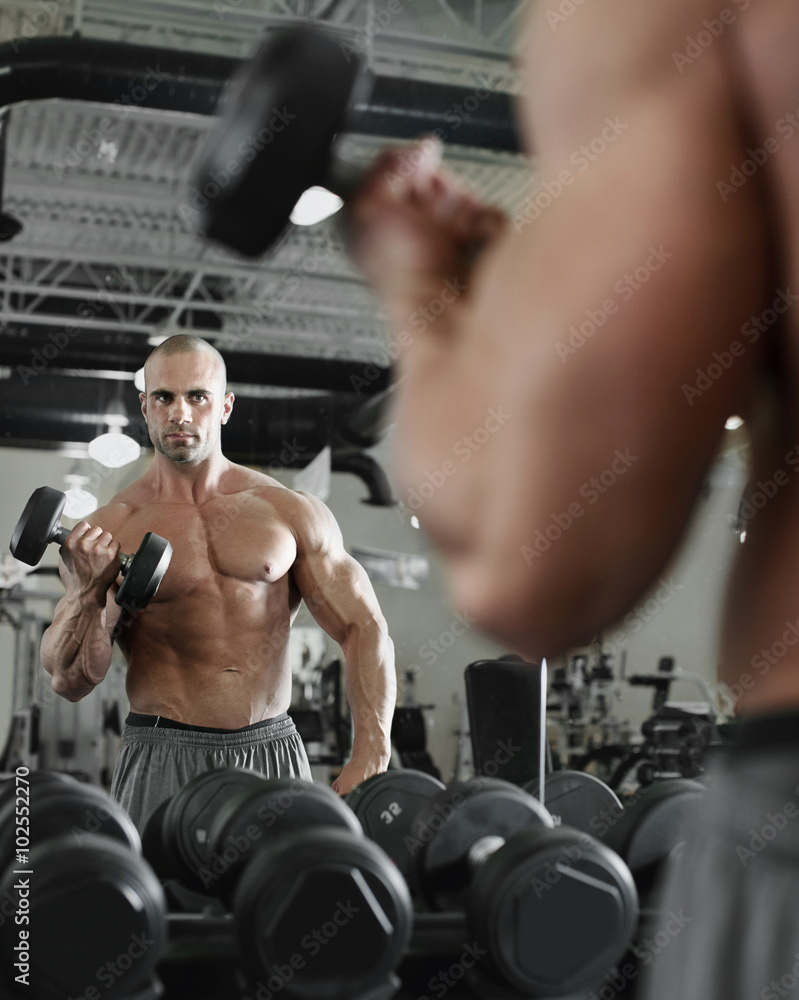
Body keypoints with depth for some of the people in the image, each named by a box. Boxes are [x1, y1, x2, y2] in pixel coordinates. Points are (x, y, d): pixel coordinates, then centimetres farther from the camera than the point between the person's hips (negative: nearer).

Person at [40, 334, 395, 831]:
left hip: (273, 754, 1)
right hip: (162, 758, -1)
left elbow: (365, 629, 3)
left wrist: (370, 759, -9)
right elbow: (72, 682, 0)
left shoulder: (292, 513, 4)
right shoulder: (110, 529, 1)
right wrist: (87, 590, -18)